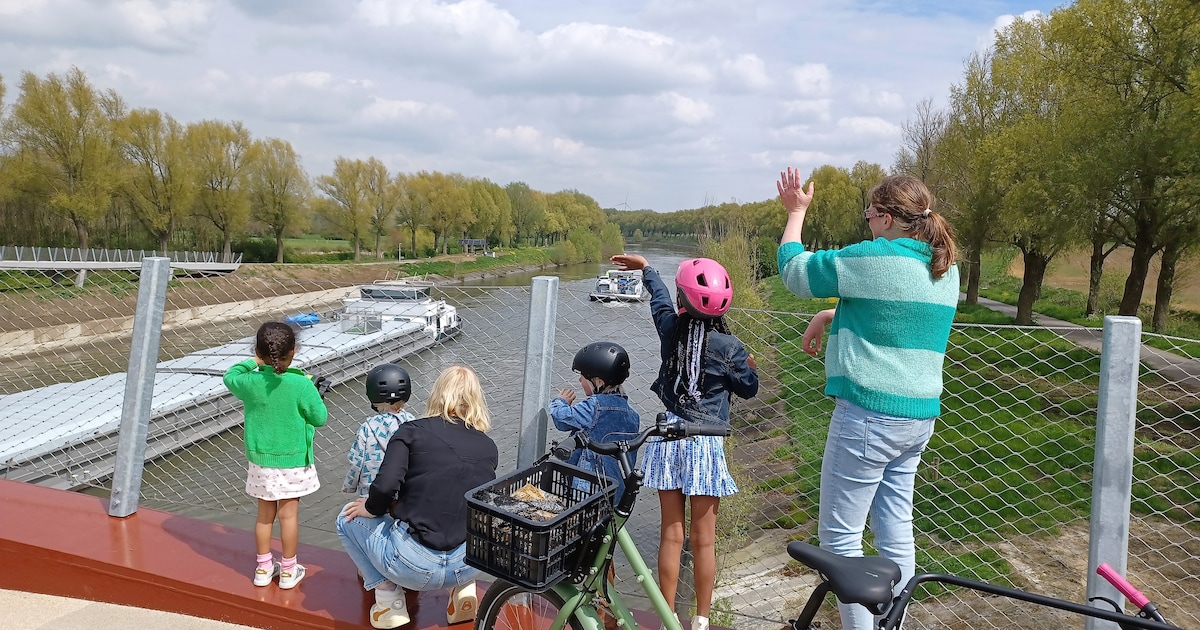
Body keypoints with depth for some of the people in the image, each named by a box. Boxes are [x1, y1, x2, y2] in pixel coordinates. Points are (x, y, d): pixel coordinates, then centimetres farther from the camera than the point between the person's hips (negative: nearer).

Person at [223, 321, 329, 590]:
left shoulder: (250, 382, -11)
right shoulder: (301, 385, -20)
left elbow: (230, 376, 11)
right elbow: (320, 418, -11)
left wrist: (252, 362, 17)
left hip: (260, 460, 3)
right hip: (293, 461, -3)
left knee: (264, 513, 16)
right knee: (289, 514, 8)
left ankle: (264, 567, 28)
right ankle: (288, 570, 20)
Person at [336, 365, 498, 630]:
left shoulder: (413, 431, -2)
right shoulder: (488, 446, 8)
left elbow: (385, 485, -16)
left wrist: (371, 508, 9)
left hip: (414, 567, -3)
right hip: (471, 564, 4)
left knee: (349, 517, 23)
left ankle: (389, 599, 13)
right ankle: (464, 589, 19)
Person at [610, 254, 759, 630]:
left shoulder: (669, 328, -3)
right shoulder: (729, 347, -11)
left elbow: (659, 298, 18)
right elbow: (749, 388, 3)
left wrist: (646, 268, 38)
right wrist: (748, 367, 24)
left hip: (667, 437, 3)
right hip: (705, 444, -3)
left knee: (671, 534, 11)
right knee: (704, 538, 9)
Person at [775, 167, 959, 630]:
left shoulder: (873, 258, -16)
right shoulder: (946, 270, 10)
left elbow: (794, 270, -5)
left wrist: (796, 211, 9)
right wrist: (831, 315, 12)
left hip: (867, 415, -8)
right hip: (919, 418, 9)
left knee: (838, 534, 2)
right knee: (896, 533, 16)